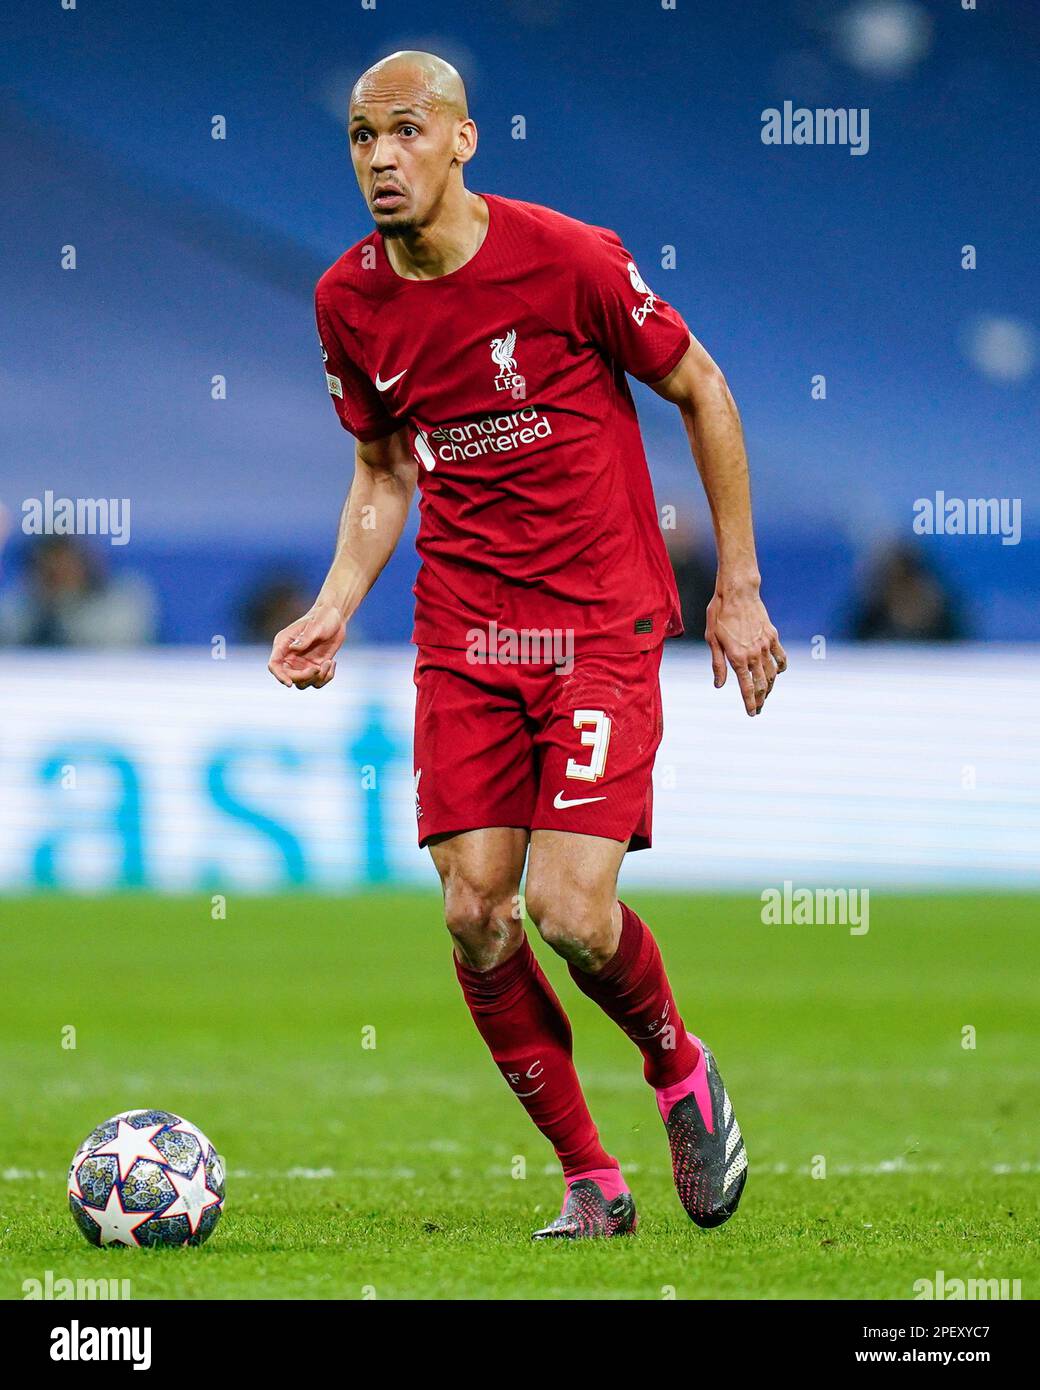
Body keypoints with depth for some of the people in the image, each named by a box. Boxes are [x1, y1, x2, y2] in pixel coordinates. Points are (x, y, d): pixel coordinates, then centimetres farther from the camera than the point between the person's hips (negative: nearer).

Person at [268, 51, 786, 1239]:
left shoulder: (567, 260, -13)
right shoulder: (348, 303, 1)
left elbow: (700, 393, 0)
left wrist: (738, 587, 1)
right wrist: (336, 605, 1)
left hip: (601, 620, -4)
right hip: (462, 630, 4)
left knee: (570, 909, -16)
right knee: (474, 913, -5)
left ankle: (679, 1069, 17)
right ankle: (589, 1179, 12)